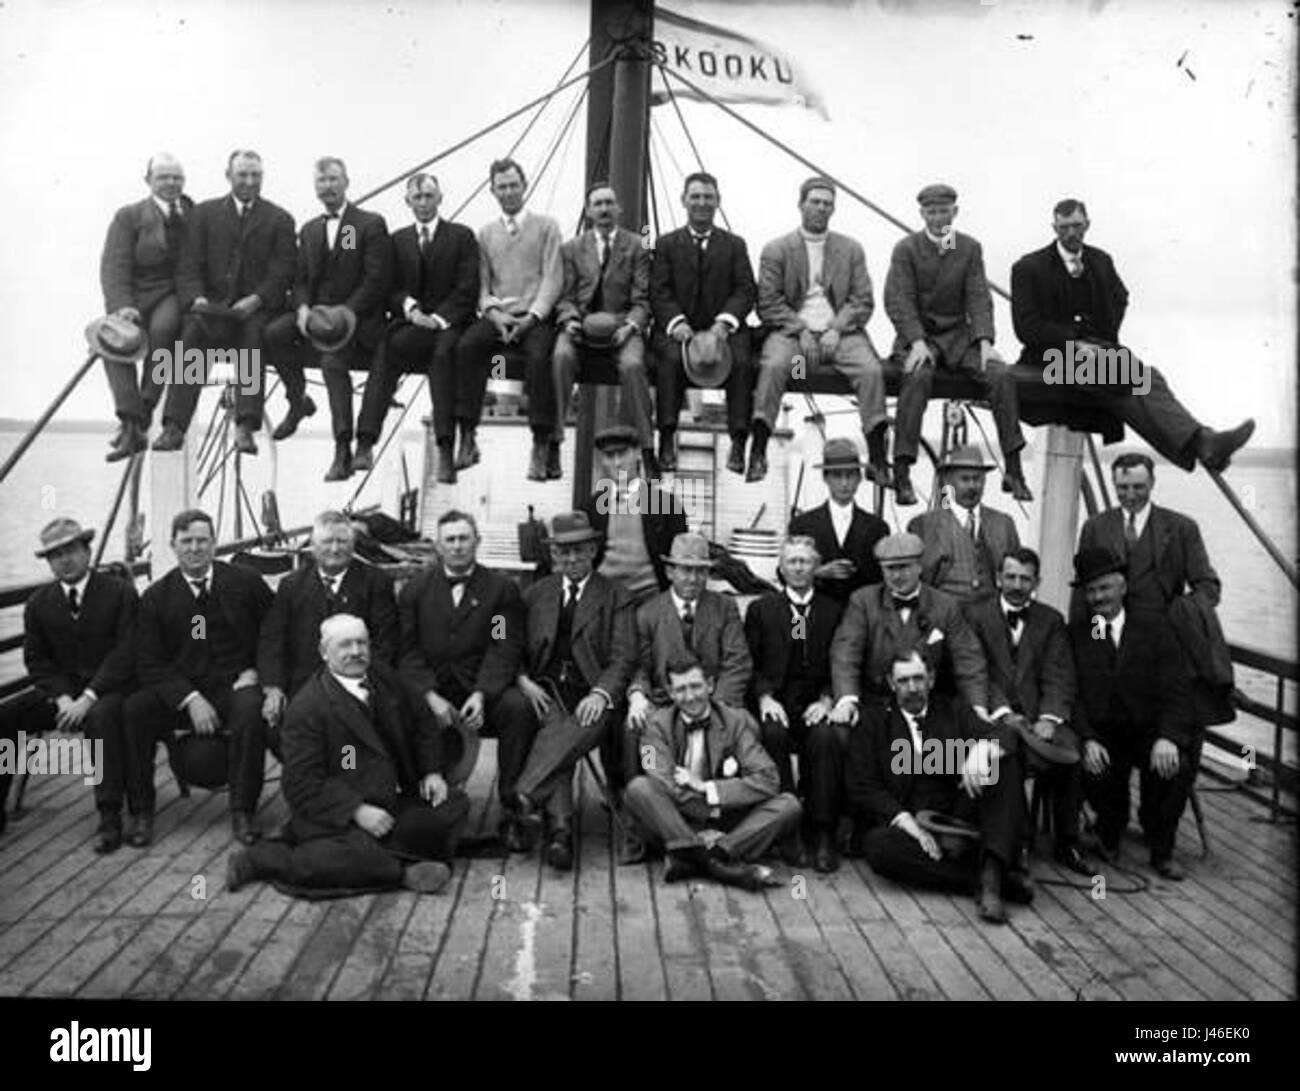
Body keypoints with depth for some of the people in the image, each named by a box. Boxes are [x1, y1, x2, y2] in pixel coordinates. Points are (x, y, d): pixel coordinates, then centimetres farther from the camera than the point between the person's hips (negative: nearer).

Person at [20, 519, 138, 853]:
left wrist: (89, 697, -21)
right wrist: (62, 697, -13)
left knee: (101, 716, -35)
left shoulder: (120, 593, -4)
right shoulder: (38, 604, 8)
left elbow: (126, 653, -11)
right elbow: (36, 660, 6)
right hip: (63, 689, 4)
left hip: (112, 688, -4)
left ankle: (110, 816, -29)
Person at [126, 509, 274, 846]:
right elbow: (150, 664, -2)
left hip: (234, 686, -1)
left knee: (251, 711, -34)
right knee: (132, 710, -26)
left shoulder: (245, 582, 2)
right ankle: (142, 809, -8)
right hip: (178, 692, 2)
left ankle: (242, 812, -18)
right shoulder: (155, 597, 2)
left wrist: (256, 671, -5)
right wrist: (190, 699, -16)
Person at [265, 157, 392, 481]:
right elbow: (300, 280, 15)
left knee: (333, 360, -33)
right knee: (273, 333, -23)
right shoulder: (309, 230, 21)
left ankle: (343, 451, -29)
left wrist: (347, 312, -21)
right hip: (315, 312, 5)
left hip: (357, 317, -5)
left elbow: (376, 279, -7)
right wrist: (303, 309, -8)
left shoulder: (371, 224, 3)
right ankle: (298, 400, 2)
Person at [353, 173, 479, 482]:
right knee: (388, 346, -29)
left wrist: (438, 318, -15)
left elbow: (468, 291, 0)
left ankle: (445, 449, -40)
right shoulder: (398, 239, 19)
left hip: (450, 322, -2)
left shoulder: (462, 236, 10)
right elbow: (391, 290, 13)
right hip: (410, 322, 3)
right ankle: (365, 443, -36)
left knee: (443, 351, -35)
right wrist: (410, 309, -10)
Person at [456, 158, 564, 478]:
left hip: (535, 316, -2)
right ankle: (467, 437, -25)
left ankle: (543, 442, -25)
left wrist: (532, 317, -14)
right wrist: (493, 312, -9)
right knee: (466, 347, -28)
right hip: (497, 316, 3)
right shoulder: (485, 233, 19)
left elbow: (553, 279, 0)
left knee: (538, 356, -34)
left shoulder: (546, 226, 9)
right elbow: (482, 284, 13)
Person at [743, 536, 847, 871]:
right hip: (776, 702, 0)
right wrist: (765, 697, -12)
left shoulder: (835, 610, 14)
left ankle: (824, 835, -24)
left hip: (817, 704, 0)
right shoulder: (760, 609, 15)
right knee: (772, 733, -33)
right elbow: (751, 664, 6)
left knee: (828, 736, -32)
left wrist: (827, 699, -12)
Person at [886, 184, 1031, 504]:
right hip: (918, 335, -3)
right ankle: (902, 473, -34)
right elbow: (898, 301, -7)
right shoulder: (906, 249, 2)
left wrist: (985, 342, -15)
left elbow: (979, 299, 3)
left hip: (959, 335, 3)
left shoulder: (970, 248, 10)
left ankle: (1013, 469, -14)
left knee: (1001, 374, -21)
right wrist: (917, 342, -23)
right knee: (918, 375, -34)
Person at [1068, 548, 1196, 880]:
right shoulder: (1075, 635, 5)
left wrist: (1167, 737, -23)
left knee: (1176, 765, -28)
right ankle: (1110, 833, 5)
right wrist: (1088, 740, -19)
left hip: (1149, 732, 0)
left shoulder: (1155, 631, 4)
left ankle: (1161, 850, -2)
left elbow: (1175, 694, -4)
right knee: (1093, 768, -30)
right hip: (1101, 734, 0)